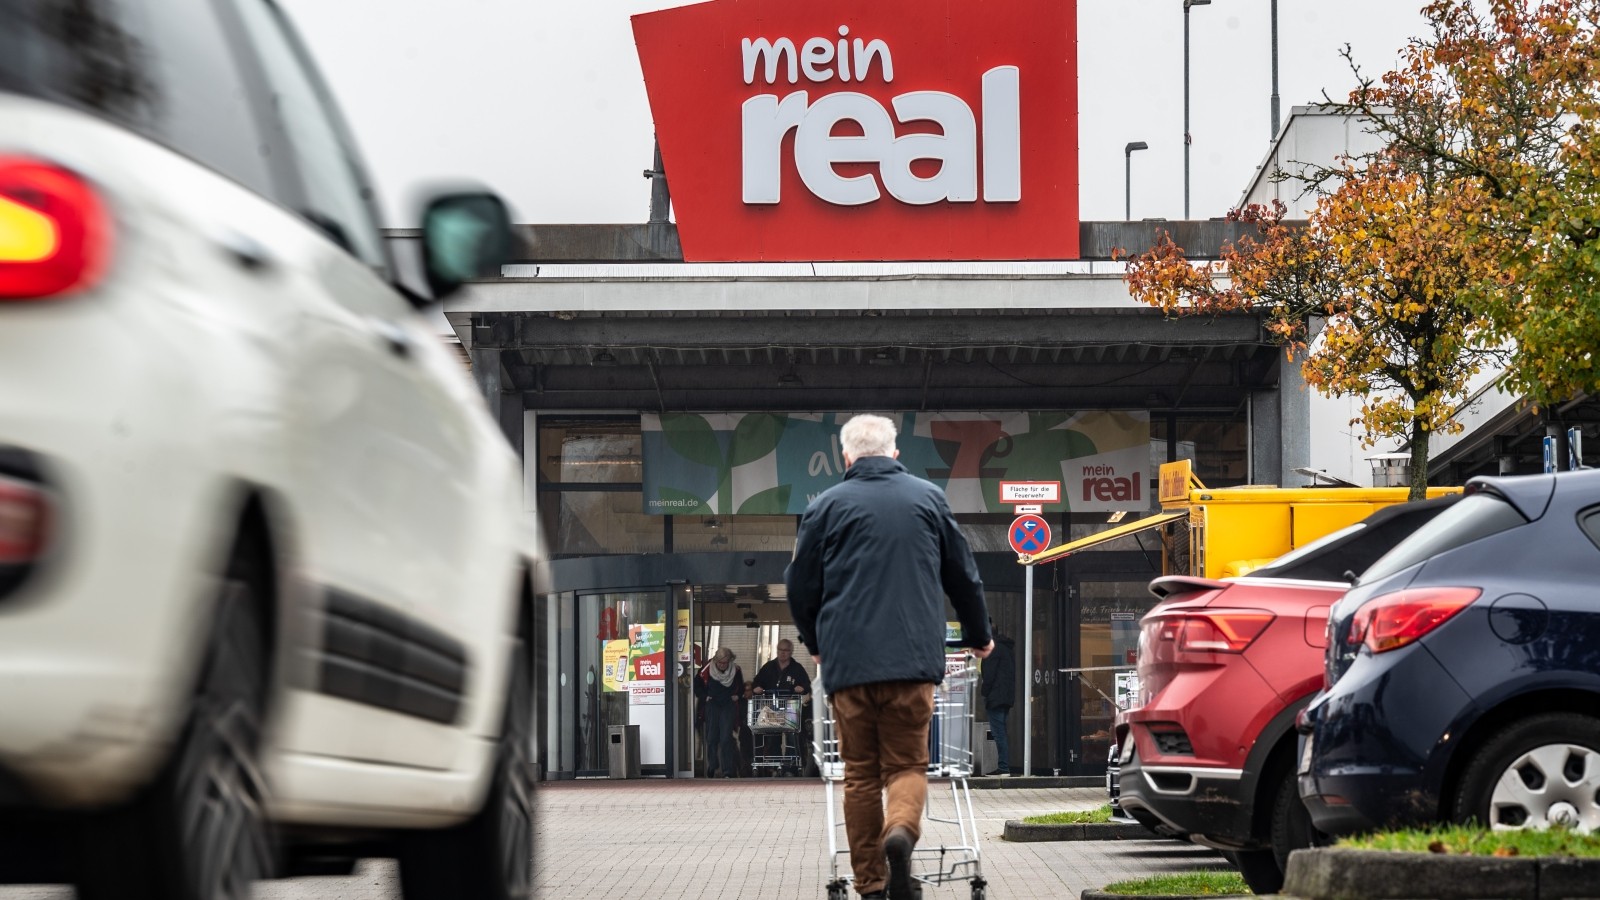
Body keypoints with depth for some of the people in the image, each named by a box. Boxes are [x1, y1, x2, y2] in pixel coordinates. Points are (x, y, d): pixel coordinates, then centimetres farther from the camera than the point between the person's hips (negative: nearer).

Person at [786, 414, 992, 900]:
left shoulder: (827, 506, 5)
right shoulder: (928, 498, 10)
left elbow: (800, 586, 9)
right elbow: (964, 577, 17)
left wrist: (815, 642, 28)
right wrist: (979, 636, 34)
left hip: (848, 660, 0)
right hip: (913, 659, 0)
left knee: (861, 773, 8)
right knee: (907, 764, 6)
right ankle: (901, 832, -24)